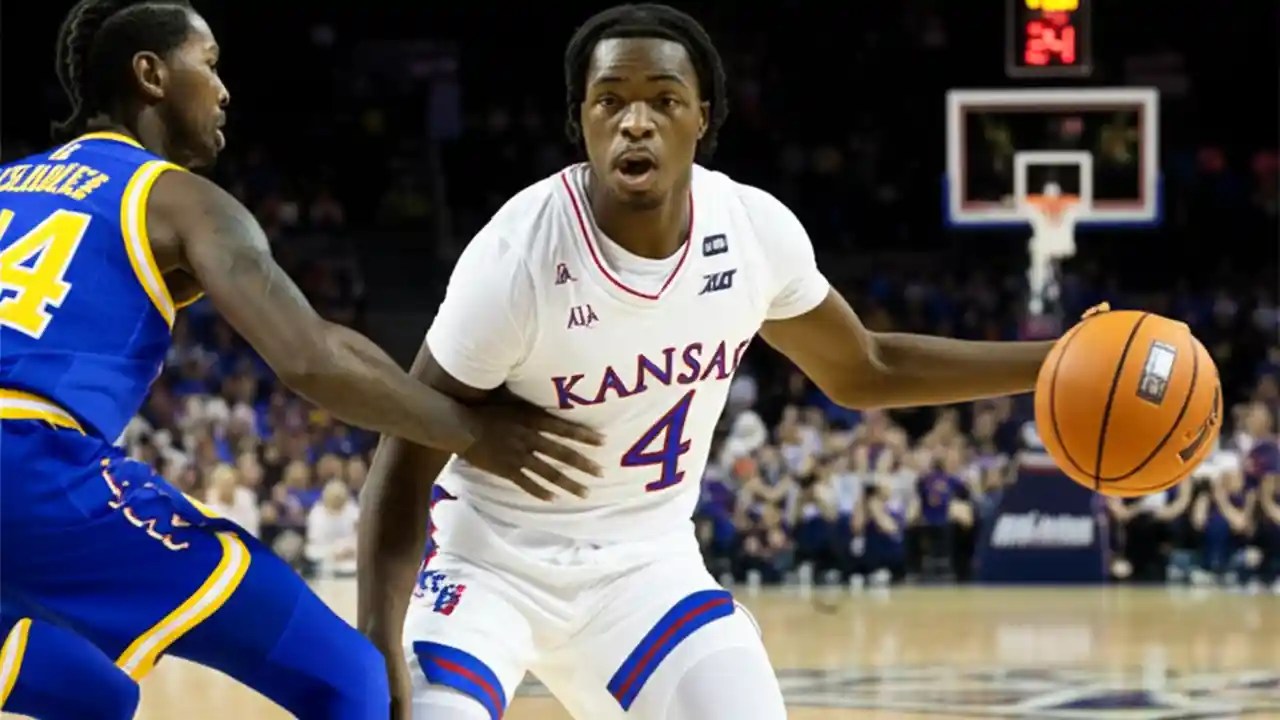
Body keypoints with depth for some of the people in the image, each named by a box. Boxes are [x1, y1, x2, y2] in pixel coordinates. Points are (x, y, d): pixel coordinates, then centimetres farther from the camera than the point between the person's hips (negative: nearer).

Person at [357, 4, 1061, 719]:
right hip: (488, 555, -4)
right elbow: (406, 463, -20)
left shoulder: (758, 231, -11)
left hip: (645, 563, 4)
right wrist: (379, 647, -30)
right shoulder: (518, 256, -26)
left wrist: (1053, 362, 1)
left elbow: (863, 371, 9)